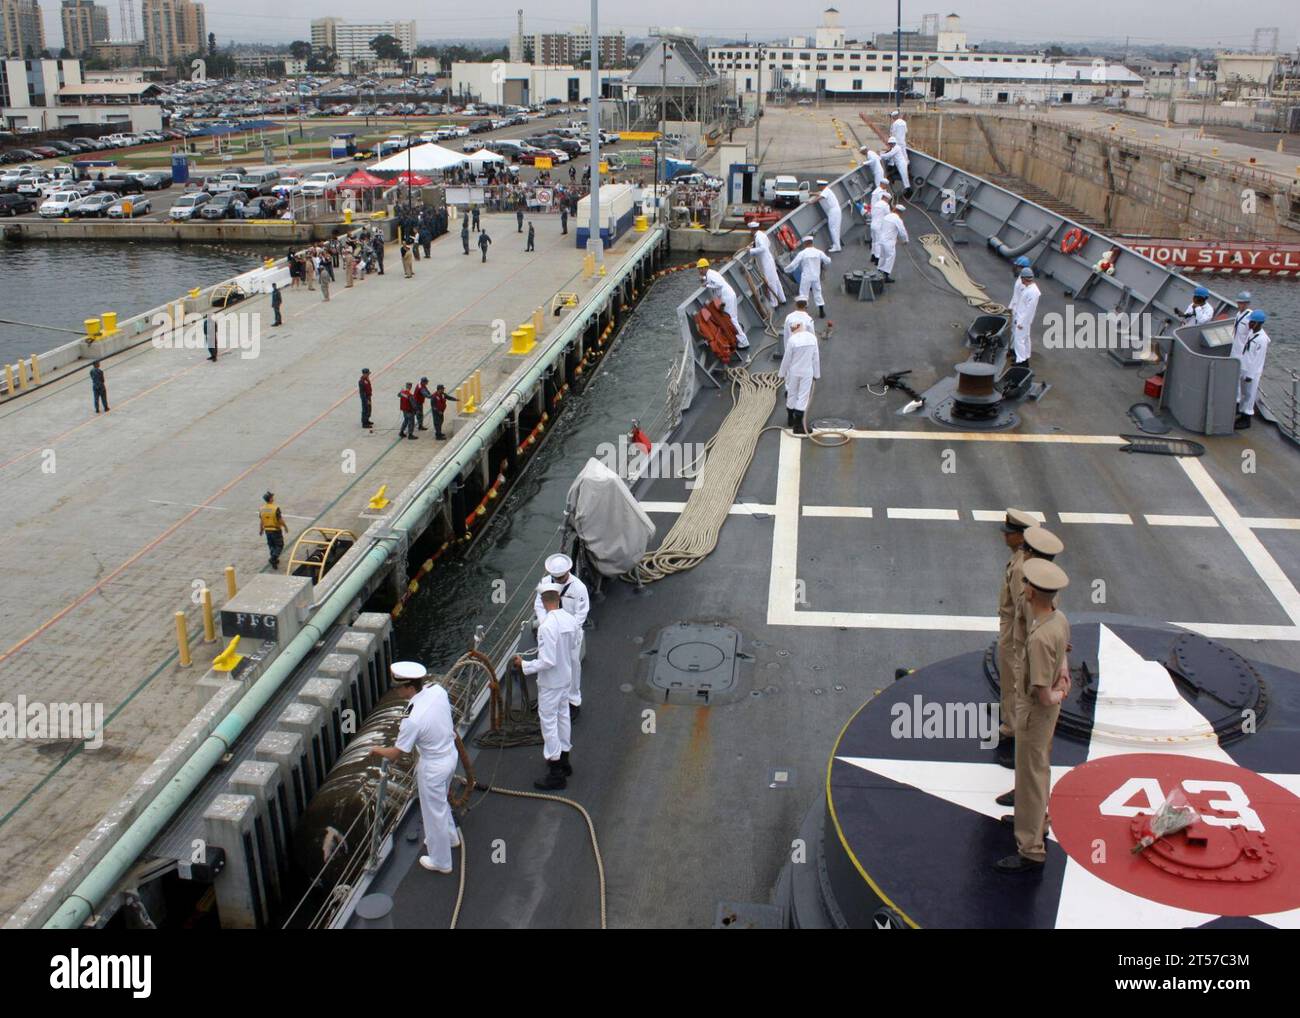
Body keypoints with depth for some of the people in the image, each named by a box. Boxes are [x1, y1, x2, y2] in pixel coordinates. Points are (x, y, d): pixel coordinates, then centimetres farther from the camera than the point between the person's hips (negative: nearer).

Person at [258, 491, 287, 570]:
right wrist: (285, 526, -1)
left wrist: (261, 529, 17)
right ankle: (274, 558, -9)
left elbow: (261, 521, 3)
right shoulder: (276, 508, -22)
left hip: (267, 530, 5)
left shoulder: (262, 509, -5)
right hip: (276, 530, -5)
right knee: (279, 545, 7)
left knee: (271, 545, 20)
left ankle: (274, 560, 25)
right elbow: (280, 520, -17)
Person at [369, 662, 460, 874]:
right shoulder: (437, 690, -14)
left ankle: (440, 862, 36)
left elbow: (394, 754, -20)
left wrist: (378, 750, 1)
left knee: (434, 812, 16)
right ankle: (450, 836, 57)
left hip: (433, 767, -7)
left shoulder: (413, 719, -34)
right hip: (451, 754, 7)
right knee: (440, 802, 33)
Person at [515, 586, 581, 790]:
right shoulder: (570, 620, -5)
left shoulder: (546, 626, -29)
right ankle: (564, 760, 37)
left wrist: (524, 665, -18)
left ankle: (556, 773, 8)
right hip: (566, 678, 8)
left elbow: (547, 662, -28)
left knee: (549, 722, 2)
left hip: (550, 683, -8)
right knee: (563, 716, 22)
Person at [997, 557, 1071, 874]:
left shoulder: (1040, 637, -34)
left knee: (1031, 776, 2)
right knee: (1040, 767, 27)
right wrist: (1063, 673, -2)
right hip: (1048, 709, 9)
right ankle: (1036, 819, 48)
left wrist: (1058, 694, -10)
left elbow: (1044, 696, -30)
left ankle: (1031, 851, 12)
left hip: (1035, 712, -9)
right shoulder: (1060, 619, -6)